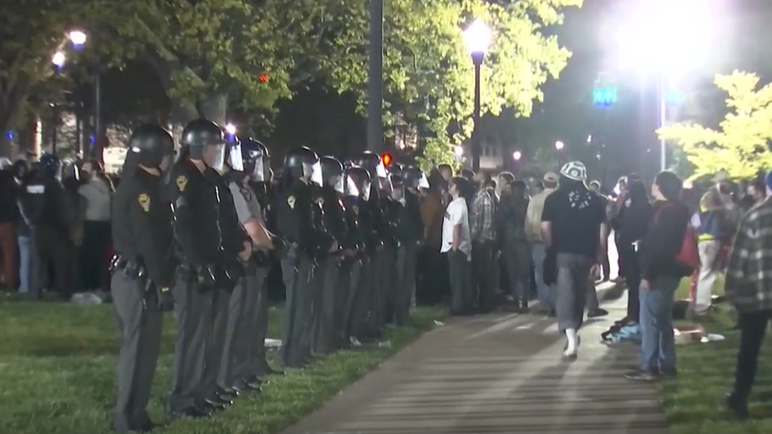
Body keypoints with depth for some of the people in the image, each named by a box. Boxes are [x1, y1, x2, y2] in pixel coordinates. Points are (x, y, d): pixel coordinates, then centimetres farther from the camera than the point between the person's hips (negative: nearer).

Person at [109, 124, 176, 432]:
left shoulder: (138, 184, 16)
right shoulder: (141, 188, -16)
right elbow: (148, 242, -21)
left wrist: (159, 280, 16)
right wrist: (162, 283, -19)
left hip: (134, 277, 10)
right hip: (137, 279, -10)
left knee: (141, 346, 15)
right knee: (139, 347, -6)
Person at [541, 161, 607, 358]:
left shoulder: (554, 198, -1)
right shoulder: (593, 199, 6)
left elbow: (546, 226, -7)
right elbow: (602, 230, 4)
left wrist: (552, 246, 8)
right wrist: (598, 257, 8)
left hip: (563, 253, -3)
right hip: (586, 253, 3)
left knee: (565, 293, -8)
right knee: (580, 294, 18)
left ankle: (571, 339, -22)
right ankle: (574, 332, 31)